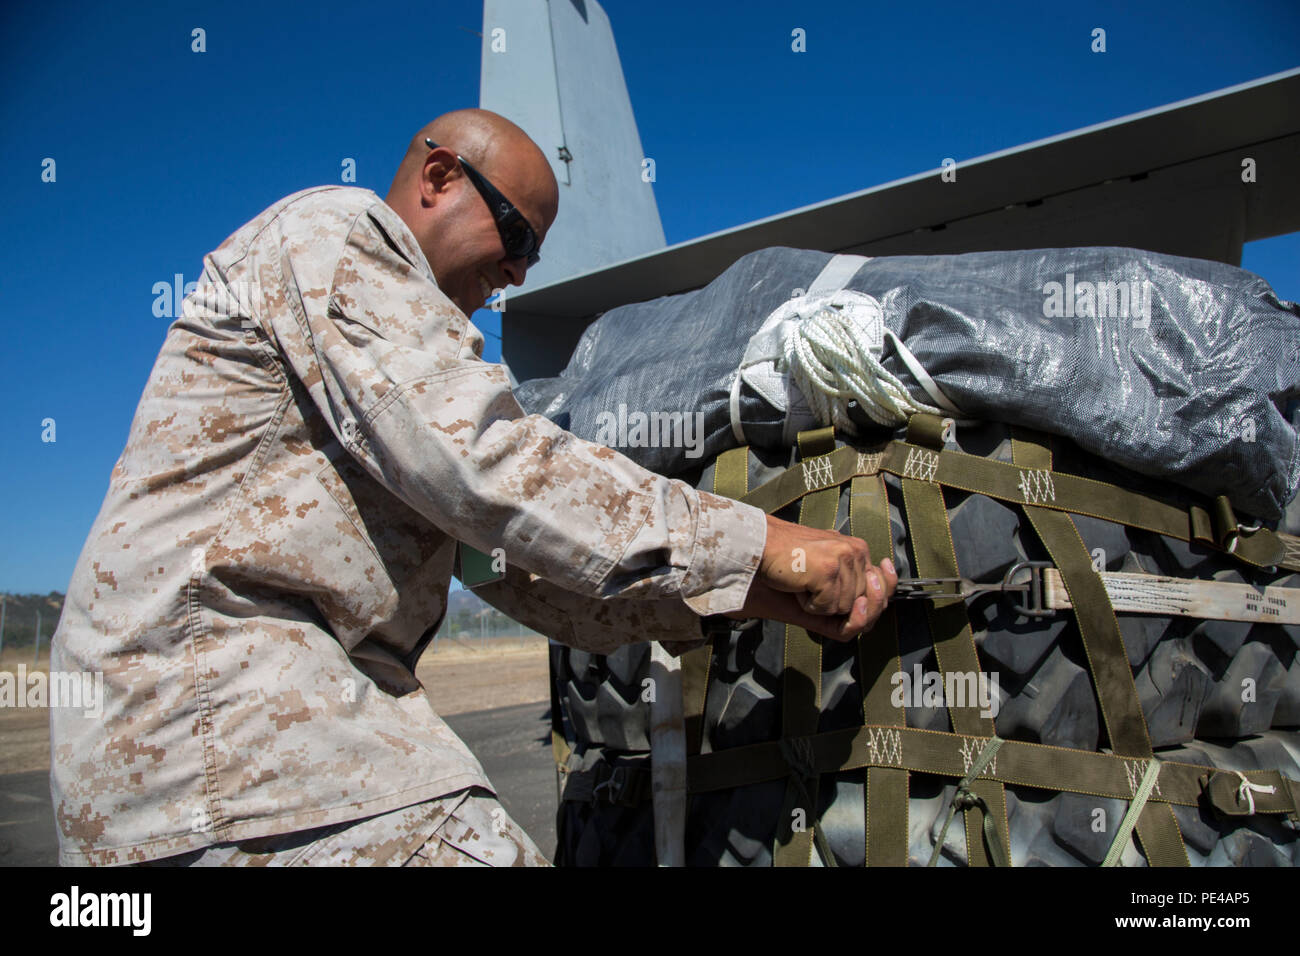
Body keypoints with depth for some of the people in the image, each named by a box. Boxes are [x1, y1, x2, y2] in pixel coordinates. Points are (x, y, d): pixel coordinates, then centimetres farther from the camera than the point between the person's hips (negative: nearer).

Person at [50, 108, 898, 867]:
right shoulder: (333, 229, -3)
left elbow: (523, 570, 12)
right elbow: (487, 469, -19)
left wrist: (751, 595, 0)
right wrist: (753, 544, -17)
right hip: (216, 690, -10)